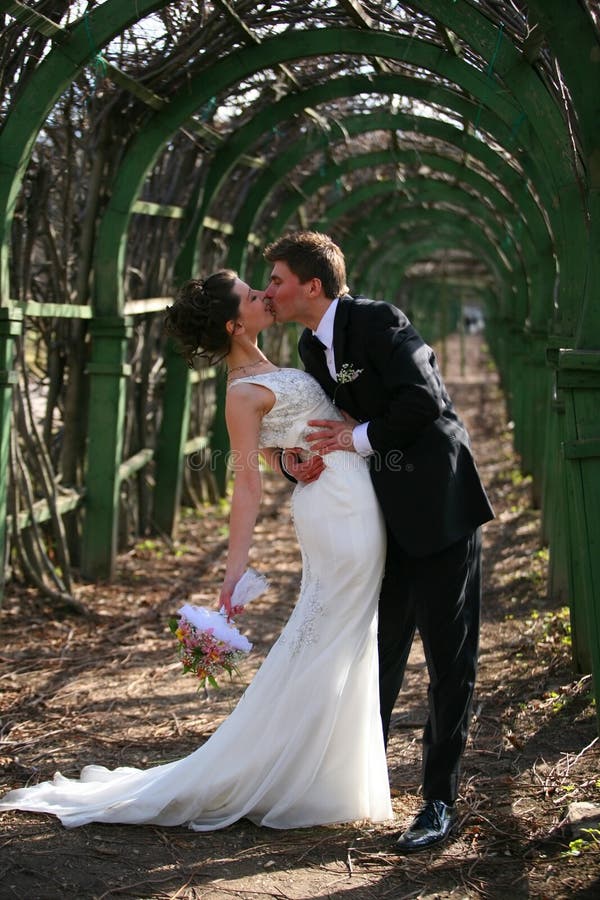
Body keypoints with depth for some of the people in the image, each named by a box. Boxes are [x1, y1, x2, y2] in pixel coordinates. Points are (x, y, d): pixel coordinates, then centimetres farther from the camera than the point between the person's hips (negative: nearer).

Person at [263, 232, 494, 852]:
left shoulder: (377, 321, -15)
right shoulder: (313, 345, 10)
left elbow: (425, 400, -25)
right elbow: (331, 421, 14)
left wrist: (359, 438, -15)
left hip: (440, 506, -8)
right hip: (387, 515, 8)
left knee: (449, 659, -1)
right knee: (380, 649, 16)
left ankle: (440, 801, 6)